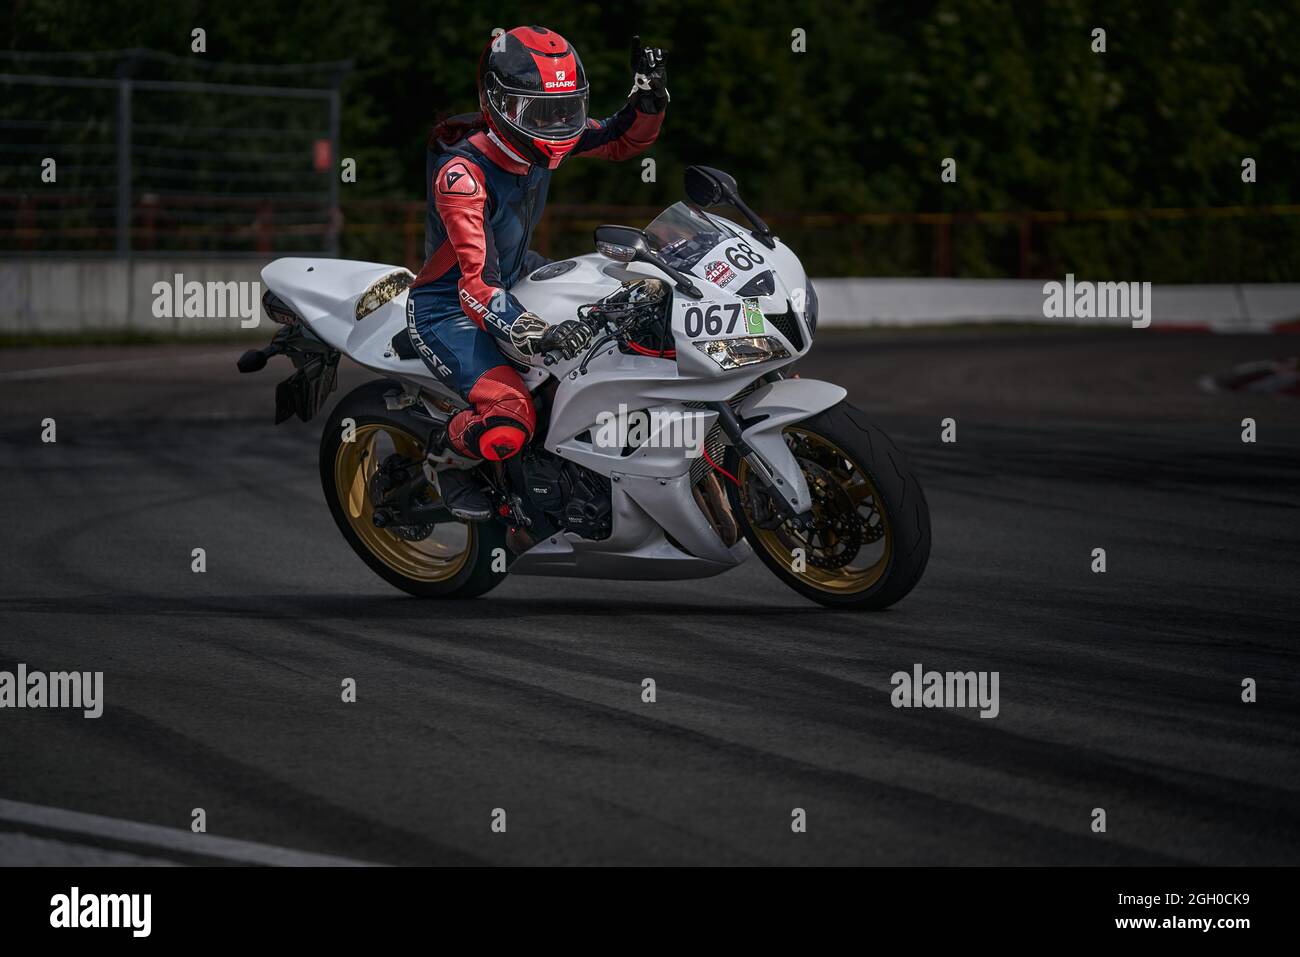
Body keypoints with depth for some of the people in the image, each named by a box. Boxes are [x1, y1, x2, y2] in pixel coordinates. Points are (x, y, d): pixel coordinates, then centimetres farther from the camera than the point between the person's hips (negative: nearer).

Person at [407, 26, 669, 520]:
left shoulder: (535, 138, -10)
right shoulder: (462, 173, -32)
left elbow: (625, 139, 4)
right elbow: (478, 286, -38)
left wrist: (650, 95, -18)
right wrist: (539, 335, -53)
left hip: (517, 273, 8)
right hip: (446, 308, -8)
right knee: (508, 421, -29)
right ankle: (444, 454, 5)